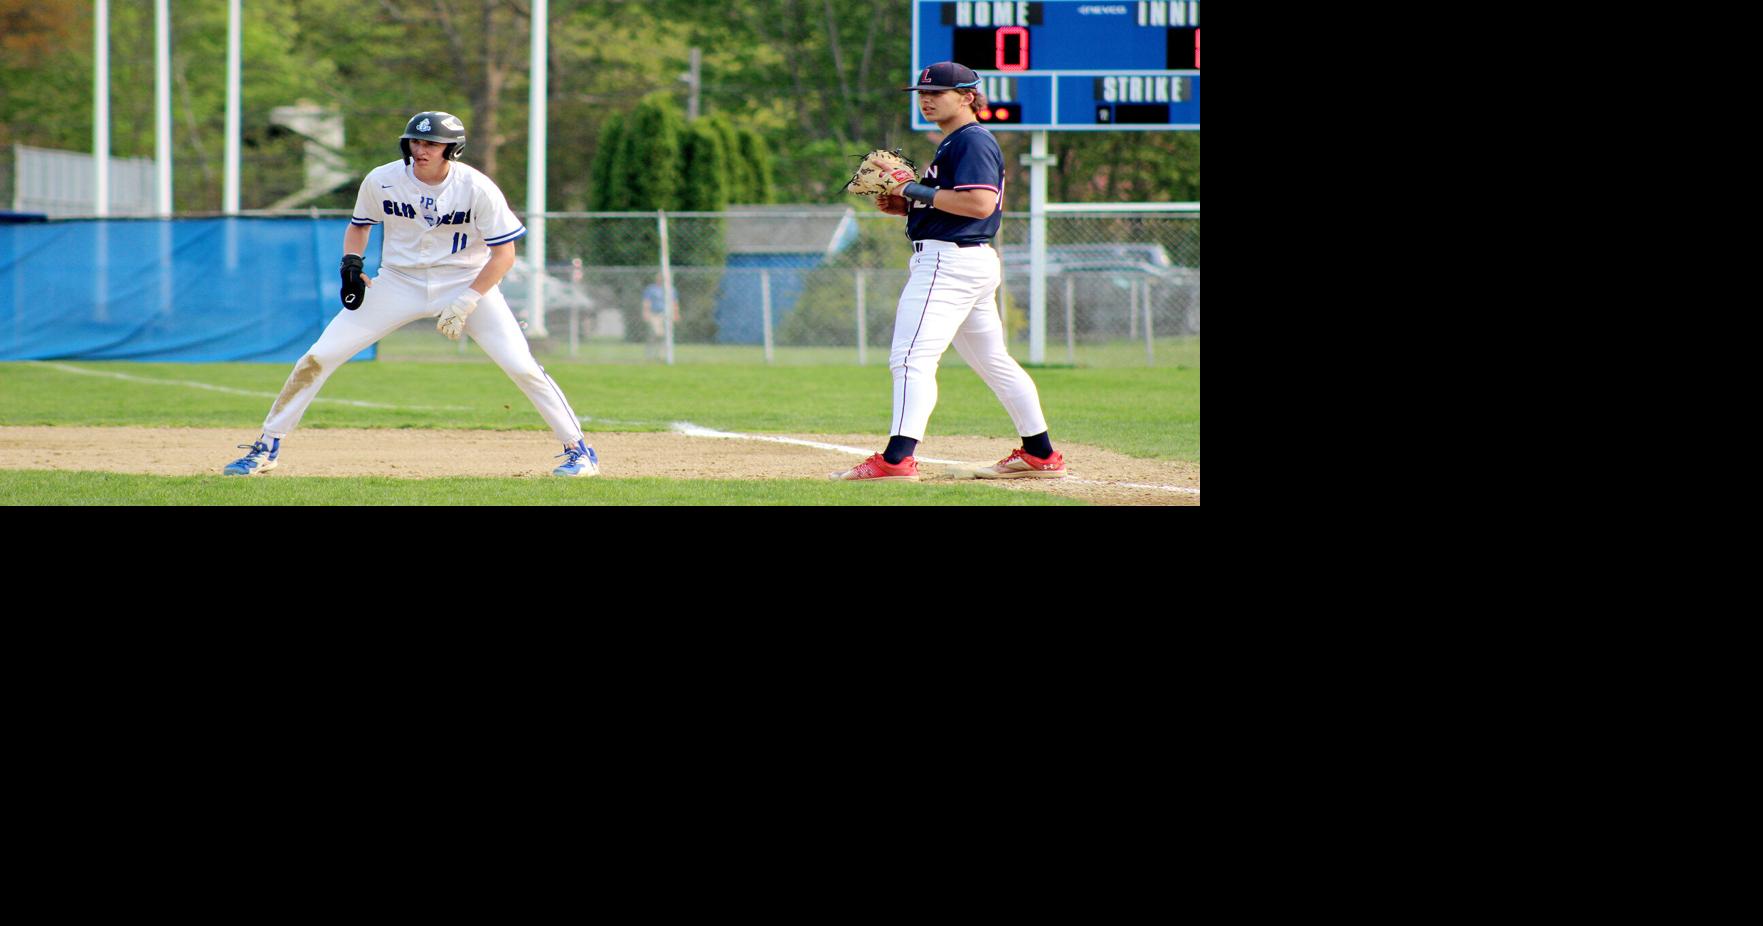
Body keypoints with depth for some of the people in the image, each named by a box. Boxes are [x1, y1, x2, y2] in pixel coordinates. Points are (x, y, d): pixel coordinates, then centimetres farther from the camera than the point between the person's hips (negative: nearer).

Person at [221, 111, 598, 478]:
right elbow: (359, 225, 10)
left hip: (468, 282, -2)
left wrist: (465, 304, -23)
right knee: (319, 356, -8)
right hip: (399, 281, 2)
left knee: (520, 364, -17)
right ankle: (266, 448, 4)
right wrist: (351, 262, -10)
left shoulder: (478, 188, -17)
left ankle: (578, 448, 1)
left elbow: (504, 253, -14)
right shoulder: (381, 180, -10)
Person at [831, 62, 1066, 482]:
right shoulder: (955, 143, 20)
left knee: (912, 357, -18)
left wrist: (917, 192, -18)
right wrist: (907, 206, 11)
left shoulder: (973, 141, -11)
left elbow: (980, 202, -23)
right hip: (973, 262, 12)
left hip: (950, 261, -12)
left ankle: (898, 457, -28)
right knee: (992, 360, 18)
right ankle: (1040, 455, 24)